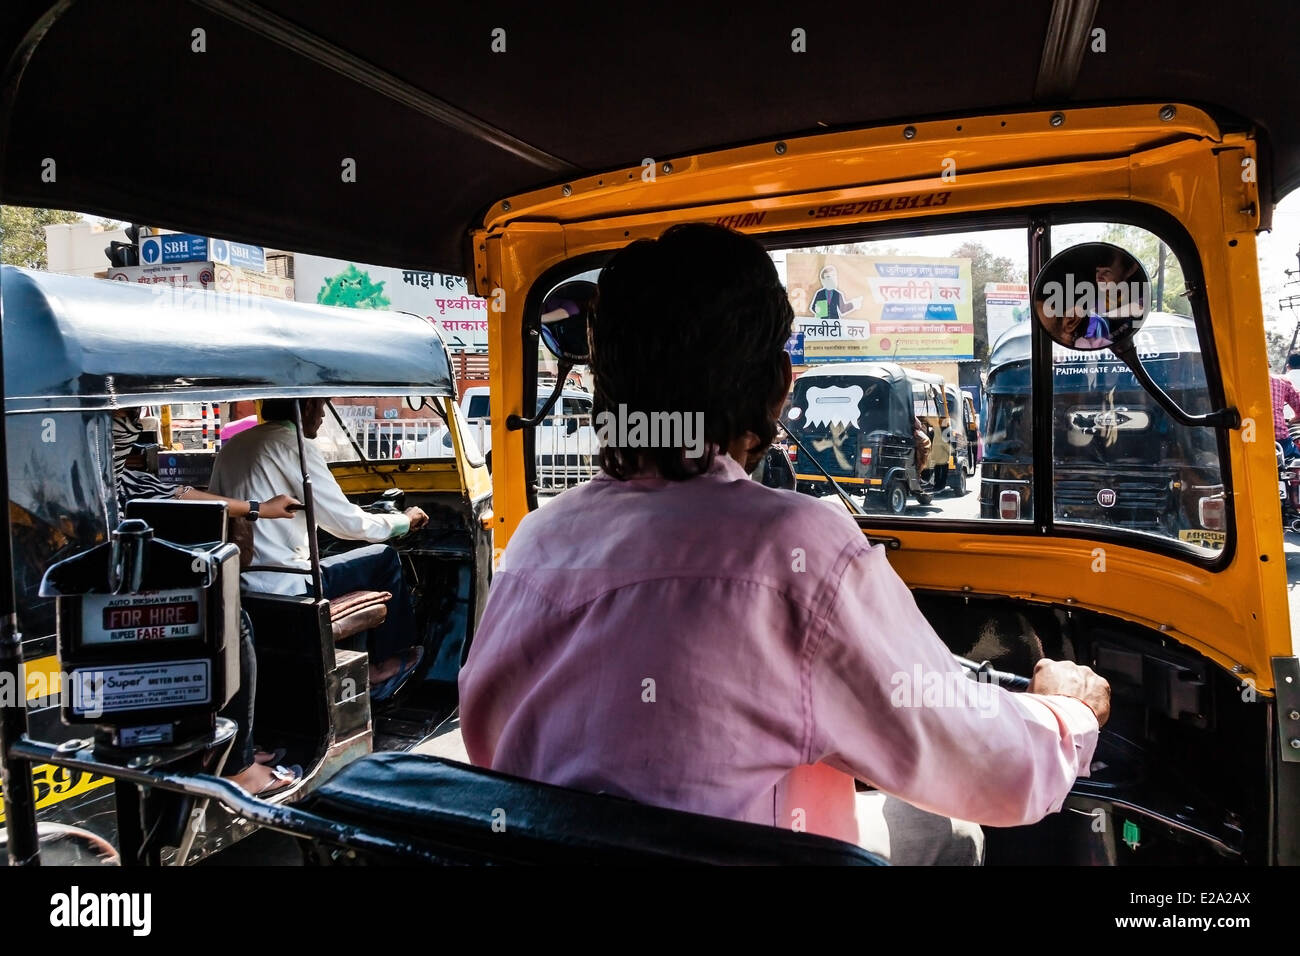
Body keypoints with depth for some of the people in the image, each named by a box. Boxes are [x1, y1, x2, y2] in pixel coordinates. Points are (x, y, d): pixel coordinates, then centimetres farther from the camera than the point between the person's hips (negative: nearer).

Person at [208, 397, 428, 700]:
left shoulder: (232, 446, 13)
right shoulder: (294, 446, -12)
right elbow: (348, 523, -12)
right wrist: (405, 520, 6)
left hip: (233, 589, 9)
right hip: (282, 588, -9)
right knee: (384, 558, 7)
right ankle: (384, 667, 18)